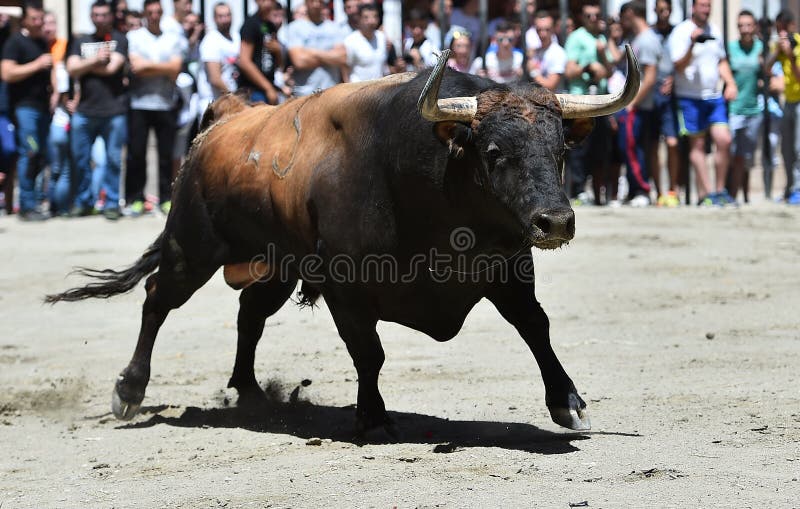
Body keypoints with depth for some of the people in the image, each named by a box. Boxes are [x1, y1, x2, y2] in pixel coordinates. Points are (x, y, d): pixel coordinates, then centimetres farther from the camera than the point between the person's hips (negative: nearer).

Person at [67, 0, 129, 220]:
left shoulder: (119, 40, 5)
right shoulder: (81, 42, 16)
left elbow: (111, 68, -8)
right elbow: (72, 69, 3)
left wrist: (84, 66, 3)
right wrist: (95, 60, -8)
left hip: (113, 111, -3)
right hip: (85, 111, 3)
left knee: (113, 159, 0)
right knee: (80, 158, 5)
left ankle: (111, 202, 7)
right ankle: (83, 200, 18)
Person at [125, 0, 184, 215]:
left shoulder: (173, 39, 10)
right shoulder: (133, 37, 4)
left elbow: (175, 69, -3)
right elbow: (136, 68, -8)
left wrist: (148, 65, -7)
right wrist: (164, 69, -4)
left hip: (166, 105, 1)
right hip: (139, 104, -1)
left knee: (166, 154, 2)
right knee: (136, 153, -1)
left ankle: (166, 198, 9)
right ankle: (135, 199, 6)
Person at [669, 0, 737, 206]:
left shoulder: (714, 30, 13)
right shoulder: (681, 32, -7)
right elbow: (679, 66, -14)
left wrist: (730, 83, 10)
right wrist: (692, 45, -27)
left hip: (714, 96, 5)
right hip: (690, 97, -5)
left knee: (724, 140, -4)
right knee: (697, 145, -1)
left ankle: (720, 190, 7)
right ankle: (707, 192, 2)